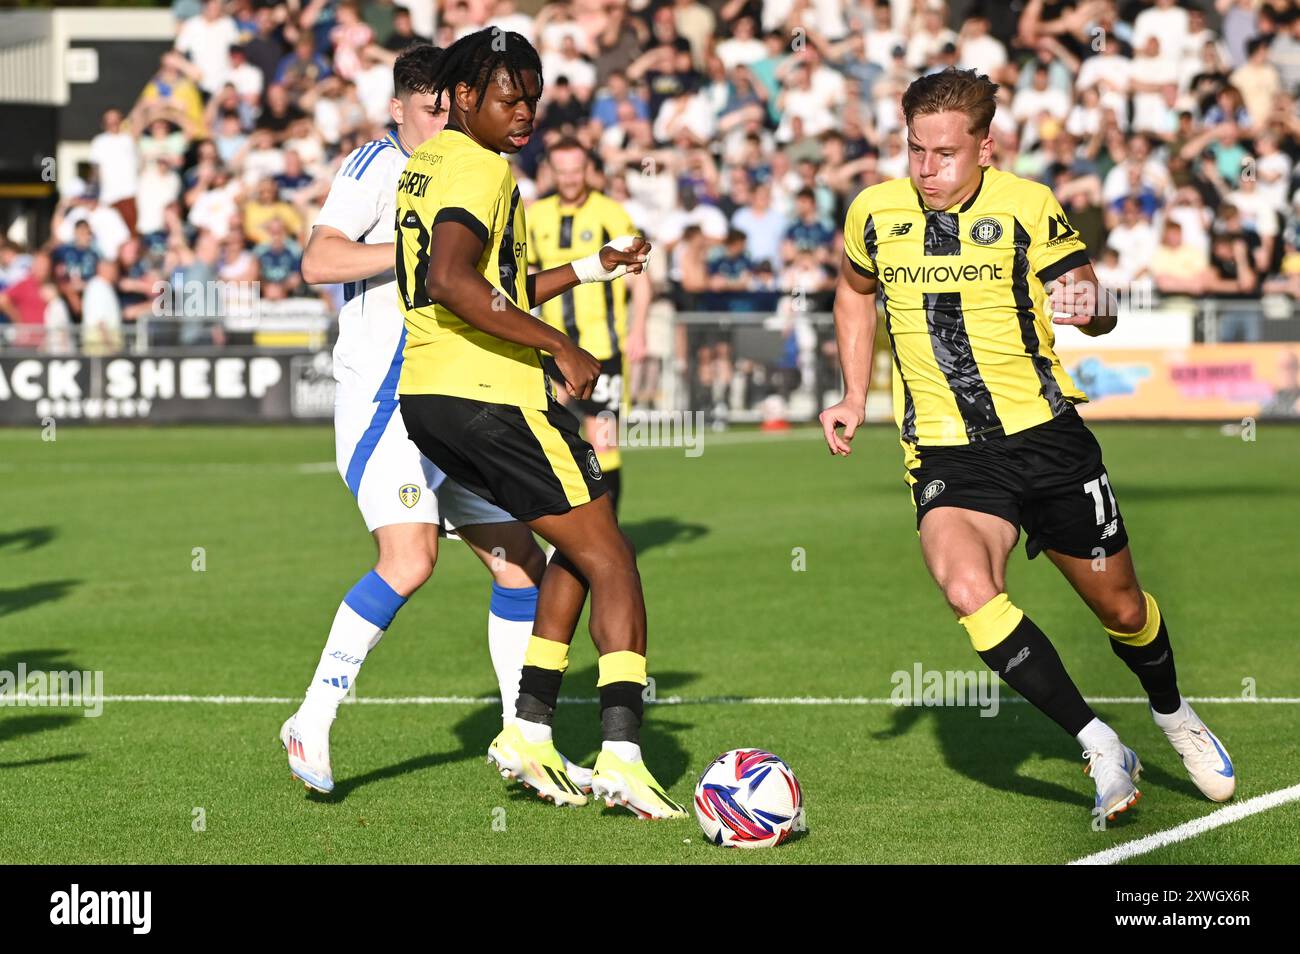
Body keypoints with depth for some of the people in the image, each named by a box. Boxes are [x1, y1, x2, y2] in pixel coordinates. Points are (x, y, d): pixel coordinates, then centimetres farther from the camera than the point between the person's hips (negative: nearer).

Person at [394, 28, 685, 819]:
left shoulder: (426, 163, 19)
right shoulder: (480, 168, -12)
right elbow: (452, 284, -27)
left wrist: (591, 269, 27)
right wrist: (562, 346, -23)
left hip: (427, 397, 10)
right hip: (490, 396, -10)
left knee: (578, 546, 20)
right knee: (609, 559, -5)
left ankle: (530, 729, 15)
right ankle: (622, 751, -14)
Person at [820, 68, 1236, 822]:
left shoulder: (1026, 207, -7)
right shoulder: (875, 213, 0)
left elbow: (1096, 312, -6)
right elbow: (857, 290, 21)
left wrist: (1090, 308, -30)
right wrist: (856, 397, 12)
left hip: (1046, 435, -1)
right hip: (947, 455, 1)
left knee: (1121, 608, 10)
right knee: (967, 588, -28)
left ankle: (1174, 715, 45)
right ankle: (1102, 749, -19)